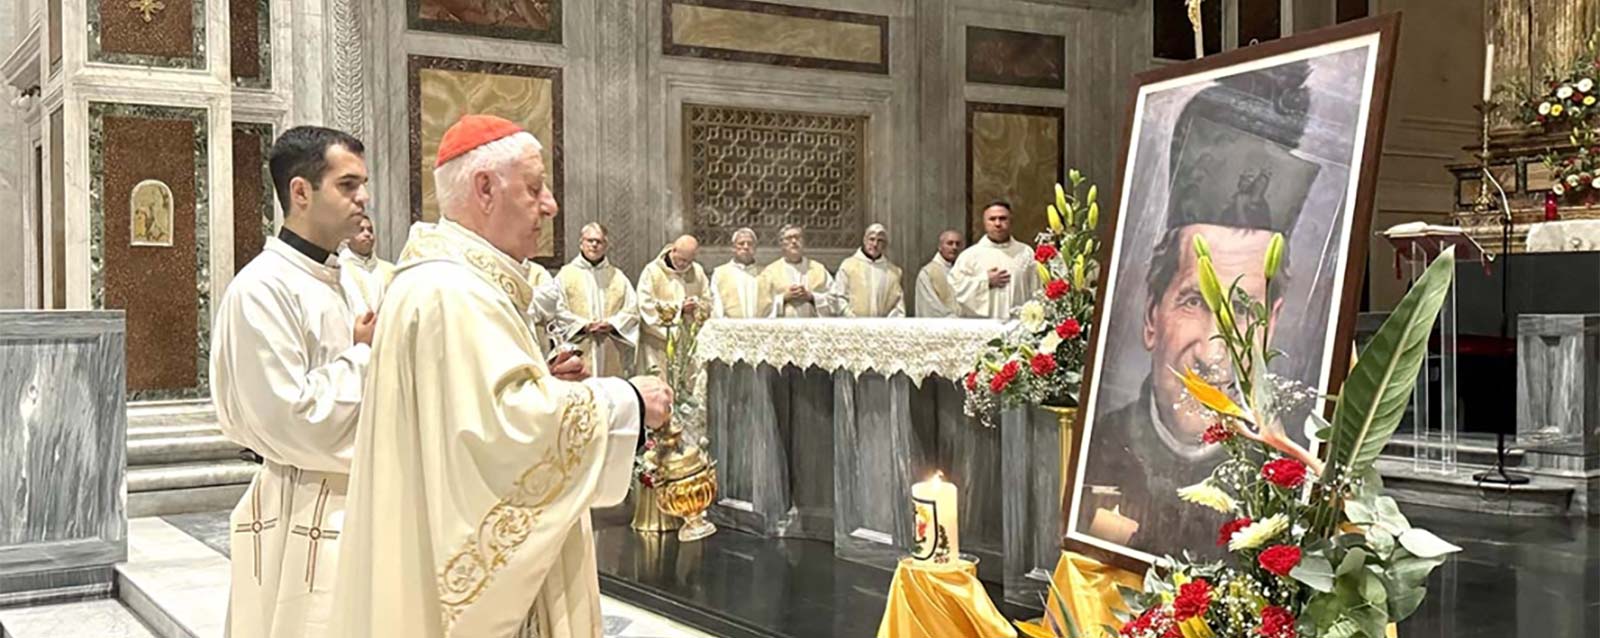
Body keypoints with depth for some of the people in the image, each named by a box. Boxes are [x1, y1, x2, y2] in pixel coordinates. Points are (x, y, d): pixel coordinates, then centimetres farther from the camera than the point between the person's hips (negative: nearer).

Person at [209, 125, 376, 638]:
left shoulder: (344, 281, 11)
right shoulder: (264, 288, -15)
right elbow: (290, 421, -21)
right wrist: (362, 352, -11)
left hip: (360, 500, 8)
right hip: (304, 513, -8)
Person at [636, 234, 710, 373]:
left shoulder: (698, 271, 9)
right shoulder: (652, 271, -4)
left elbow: (708, 303, 11)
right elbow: (646, 306, -10)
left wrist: (696, 305, -12)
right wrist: (679, 308, -14)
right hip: (658, 343, -4)